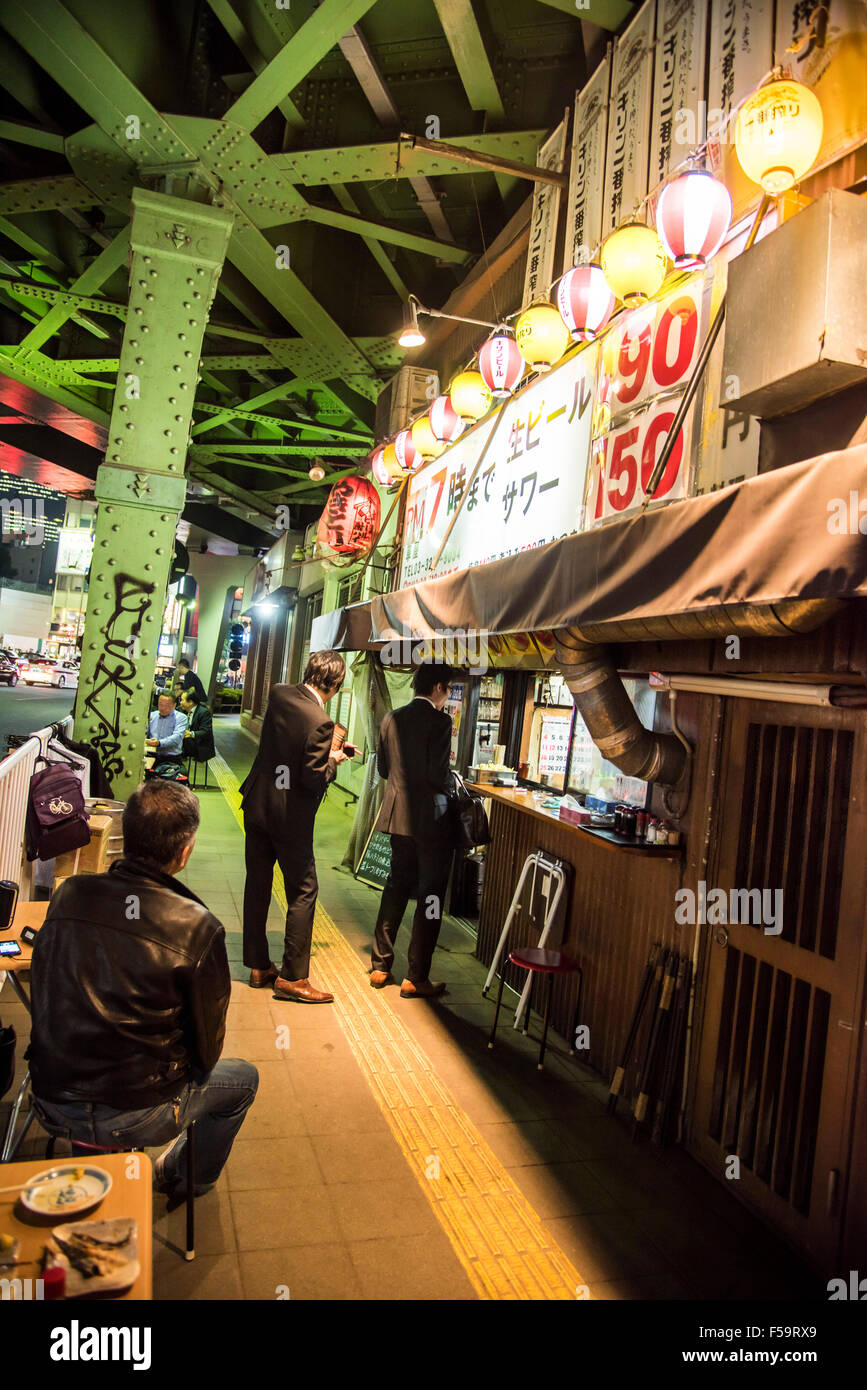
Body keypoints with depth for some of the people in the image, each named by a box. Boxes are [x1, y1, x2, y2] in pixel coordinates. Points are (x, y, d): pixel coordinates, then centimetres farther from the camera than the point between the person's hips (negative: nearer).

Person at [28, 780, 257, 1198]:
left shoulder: (68, 894, -9)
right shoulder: (197, 927, -22)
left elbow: (45, 999, 6)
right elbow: (207, 1043, -9)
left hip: (49, 1103, 5)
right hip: (131, 1118, -5)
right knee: (242, 1078, 22)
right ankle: (183, 1178, 38)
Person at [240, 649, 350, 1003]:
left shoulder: (278, 695, -2)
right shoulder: (320, 722, -23)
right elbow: (314, 780, -22)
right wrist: (333, 761, -3)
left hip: (256, 804, 7)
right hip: (289, 815, -7)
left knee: (257, 885, 15)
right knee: (303, 891, 6)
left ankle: (258, 966, 27)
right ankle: (292, 977, 10)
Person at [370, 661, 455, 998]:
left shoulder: (392, 718, 5)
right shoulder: (439, 721, -15)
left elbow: (383, 767, 11)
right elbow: (438, 773, -21)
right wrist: (448, 787, -1)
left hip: (398, 815, 7)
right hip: (430, 818, -7)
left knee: (396, 886, 19)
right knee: (431, 895, 4)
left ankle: (380, 966, 25)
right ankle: (415, 979, 9)